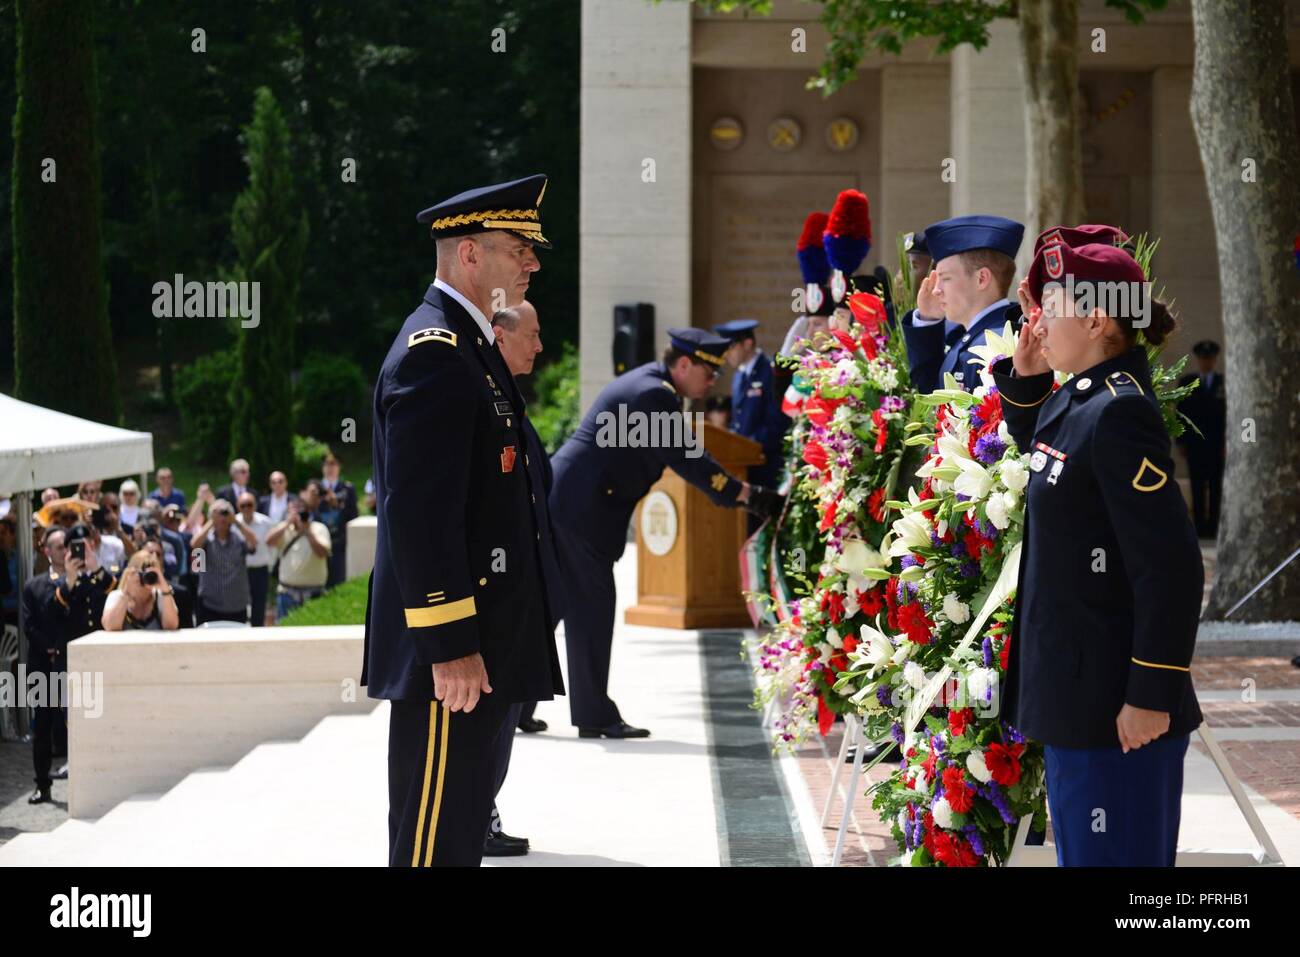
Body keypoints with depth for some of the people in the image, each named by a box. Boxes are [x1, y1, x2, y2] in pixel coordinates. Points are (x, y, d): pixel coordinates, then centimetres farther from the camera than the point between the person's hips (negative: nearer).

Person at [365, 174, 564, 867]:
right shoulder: (434, 353, -17)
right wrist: (450, 646, -24)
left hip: (476, 644, 11)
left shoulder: (469, 345, 17)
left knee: (464, 821, 16)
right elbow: (418, 515, -23)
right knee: (435, 837, -5)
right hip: (453, 652, -11)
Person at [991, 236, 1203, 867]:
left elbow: (1171, 566, -23)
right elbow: (1041, 456, 32)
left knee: (1113, 856, -1)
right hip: (1076, 698, 10)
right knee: (1080, 853, 19)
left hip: (1115, 708, -10)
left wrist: (1152, 696, -22)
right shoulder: (1075, 401, 8)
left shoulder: (1118, 416, -20)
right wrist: (1025, 376, 13)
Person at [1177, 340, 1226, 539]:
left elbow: (1231, 412, 1)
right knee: (1198, 487, 0)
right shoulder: (1186, 382, 8)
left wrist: (1229, 442, -5)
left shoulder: (1225, 382, 4)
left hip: (1218, 445, -1)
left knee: (1216, 487, 0)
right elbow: (1180, 411, 7)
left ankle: (1214, 526, 2)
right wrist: (1181, 441, 0)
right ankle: (1199, 526, 1)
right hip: (1195, 444, 1)